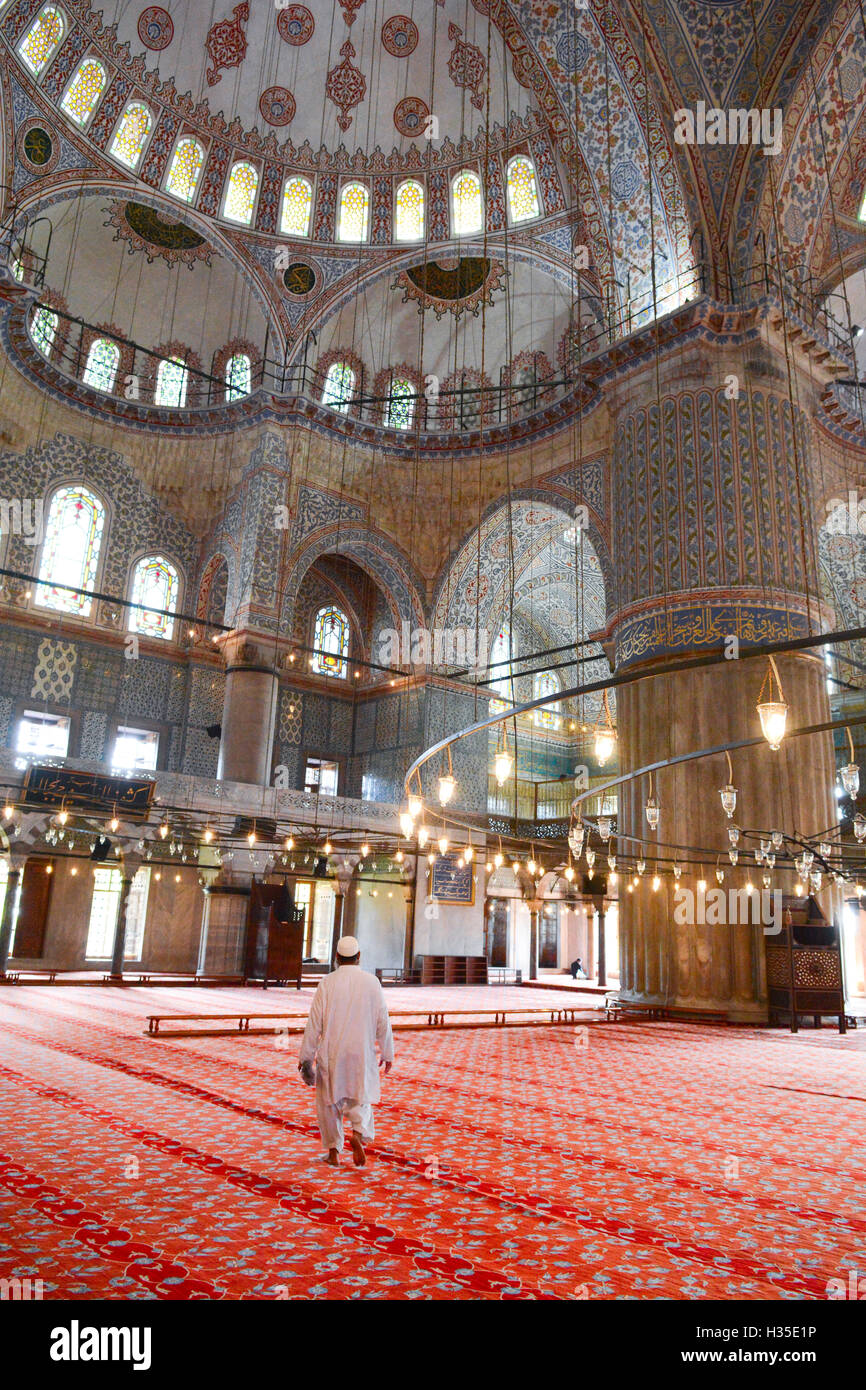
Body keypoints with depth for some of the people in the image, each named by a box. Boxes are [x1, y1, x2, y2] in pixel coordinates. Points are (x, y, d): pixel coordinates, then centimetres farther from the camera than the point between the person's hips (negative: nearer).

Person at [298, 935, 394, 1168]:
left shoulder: (327, 983, -7)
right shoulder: (371, 982, -3)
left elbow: (314, 1022, -6)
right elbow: (383, 1021, -1)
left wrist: (306, 1055, 2)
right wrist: (387, 1053, 9)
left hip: (331, 1053, -1)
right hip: (361, 1053, 1)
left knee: (329, 1100, 15)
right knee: (360, 1098, 15)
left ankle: (333, 1152, 17)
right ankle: (358, 1134, -11)